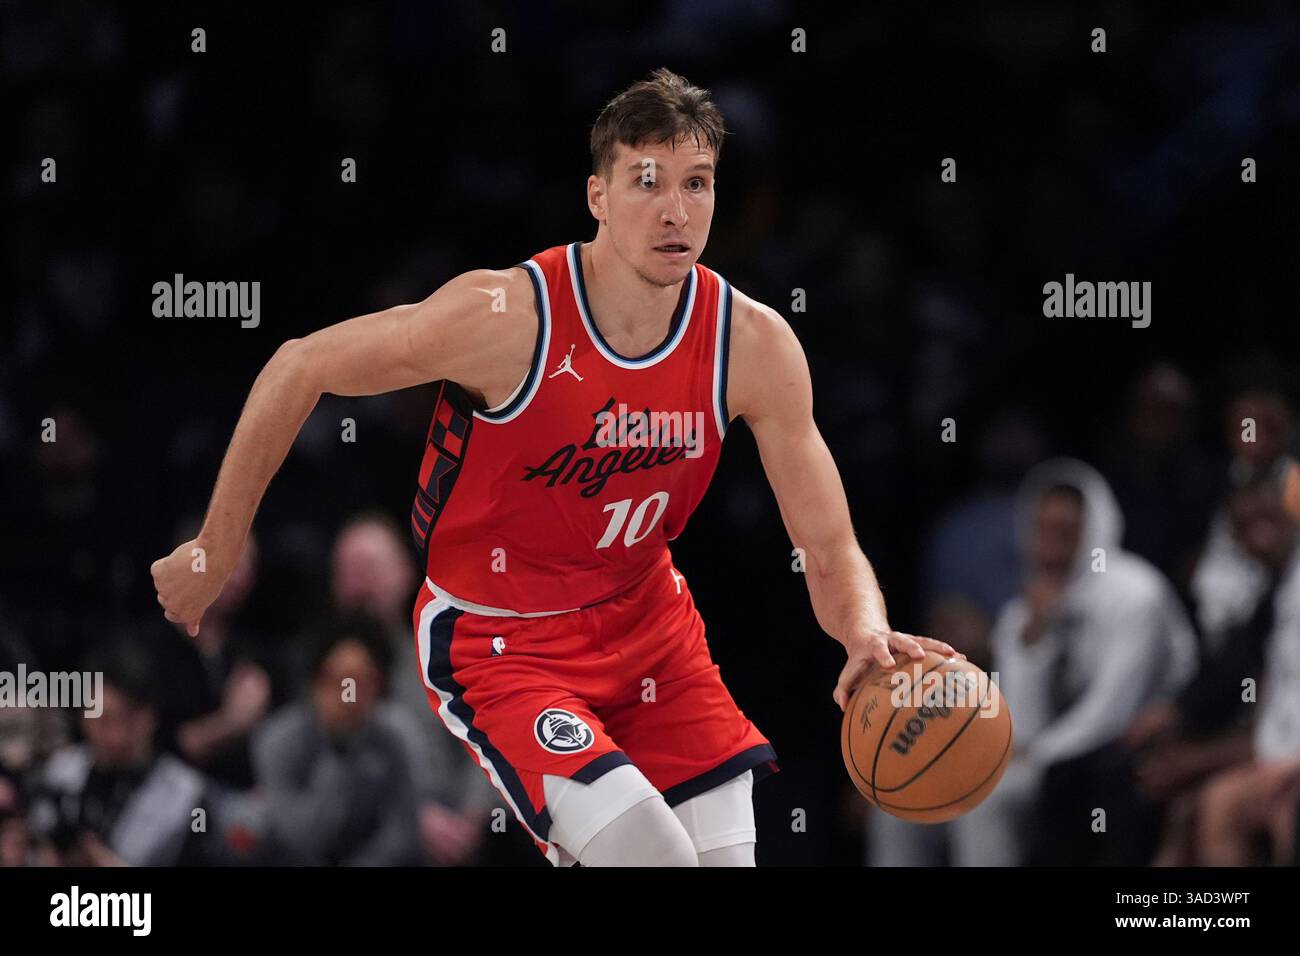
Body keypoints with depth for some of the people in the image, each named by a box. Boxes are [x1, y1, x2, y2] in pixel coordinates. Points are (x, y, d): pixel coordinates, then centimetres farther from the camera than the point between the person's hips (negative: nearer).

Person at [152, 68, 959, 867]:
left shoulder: (755, 345, -13)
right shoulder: (506, 316, -25)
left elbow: (830, 548, -9)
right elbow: (301, 370, -14)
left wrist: (865, 632, -32)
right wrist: (216, 554, -9)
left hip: (645, 622, 5)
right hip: (498, 644, -5)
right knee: (655, 855, -23)